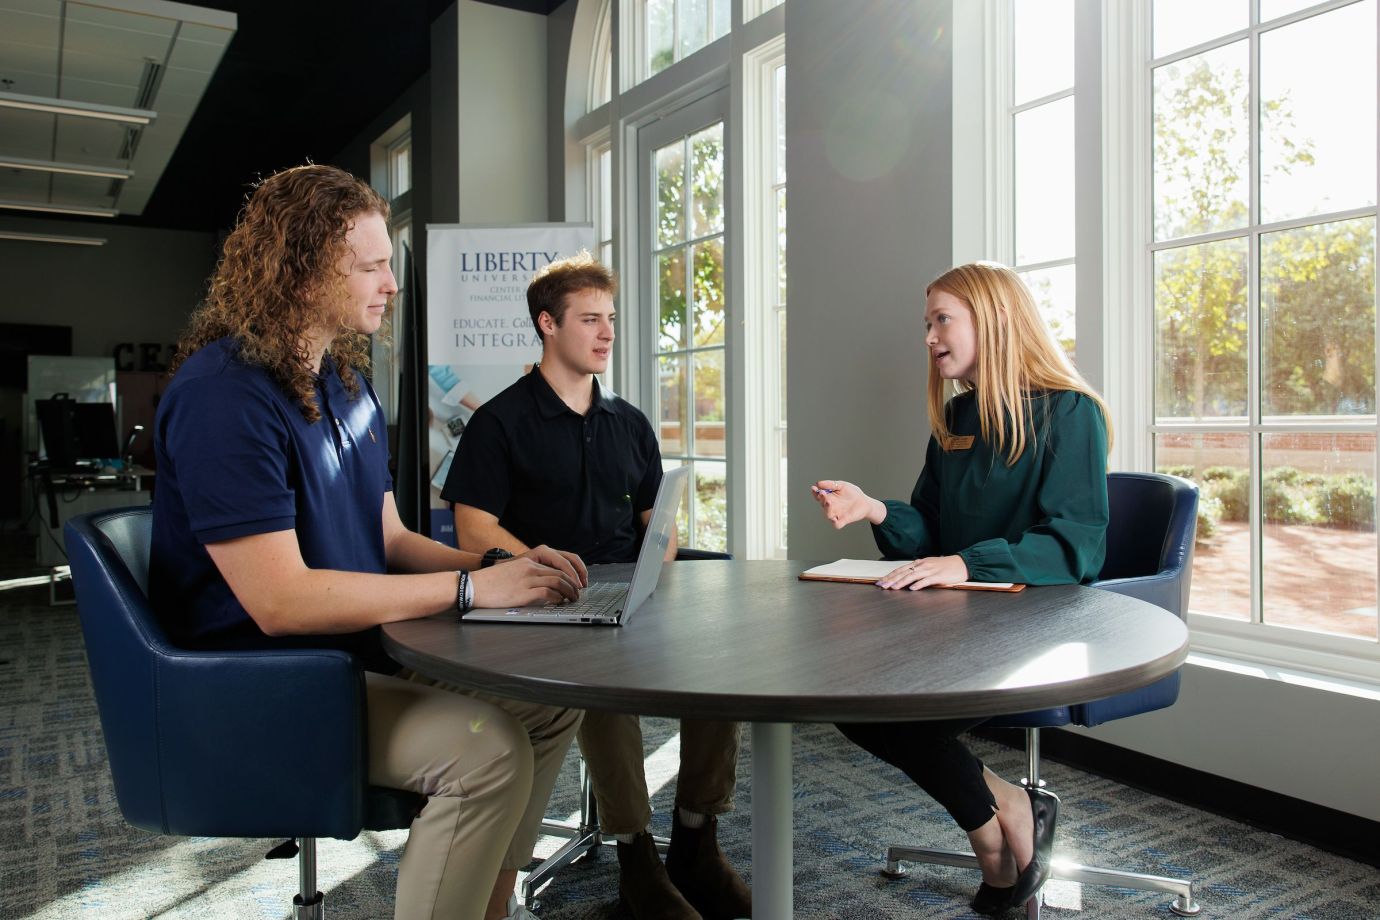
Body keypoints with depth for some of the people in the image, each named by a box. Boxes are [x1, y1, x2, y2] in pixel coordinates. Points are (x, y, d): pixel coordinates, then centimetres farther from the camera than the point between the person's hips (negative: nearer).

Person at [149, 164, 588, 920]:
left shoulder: (346, 381, 11)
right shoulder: (223, 393, -20)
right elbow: (279, 600, -27)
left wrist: (502, 564, -6)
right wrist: (470, 587, -24)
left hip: (363, 651, 9)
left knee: (551, 700, 3)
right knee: (489, 748, -26)